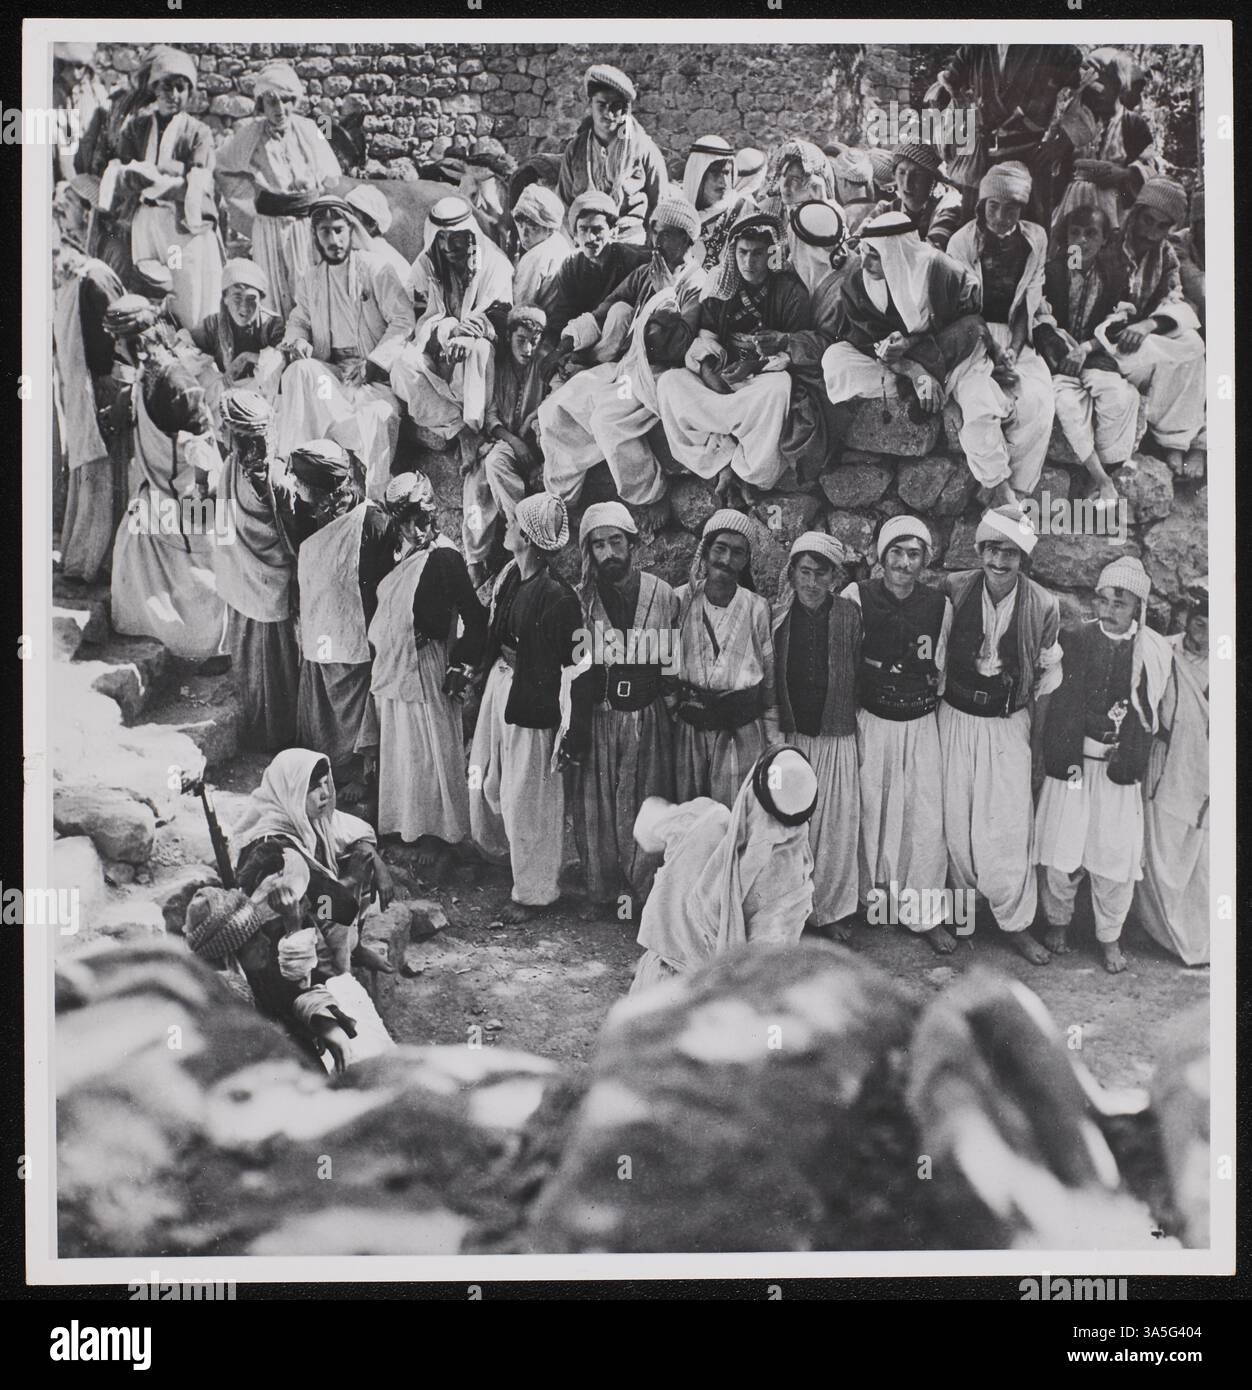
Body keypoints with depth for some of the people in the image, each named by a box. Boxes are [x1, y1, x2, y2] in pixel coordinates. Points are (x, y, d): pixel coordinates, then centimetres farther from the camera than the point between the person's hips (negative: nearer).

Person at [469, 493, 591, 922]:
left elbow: (574, 669, -22)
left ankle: (534, 893, 26)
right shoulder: (508, 576, -1)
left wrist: (572, 737, -20)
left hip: (533, 702, -8)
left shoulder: (557, 597, -25)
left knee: (527, 798, 7)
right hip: (499, 687, 8)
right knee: (487, 781, 19)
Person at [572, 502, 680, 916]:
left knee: (646, 806, 3)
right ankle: (603, 890, 17)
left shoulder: (663, 595, -1)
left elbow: (673, 658, 8)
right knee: (596, 805, 4)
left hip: (648, 716, 0)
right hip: (597, 716, 1)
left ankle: (643, 890, 15)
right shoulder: (581, 599, 0)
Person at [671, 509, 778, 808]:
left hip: (741, 733, -1)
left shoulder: (757, 609, 0)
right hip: (688, 731, 1)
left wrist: (772, 739, 6)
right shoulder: (681, 600, 0)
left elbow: (770, 679, 5)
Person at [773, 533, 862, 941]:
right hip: (789, 733, 0)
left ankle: (832, 911, 14)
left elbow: (859, 671, 5)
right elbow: (765, 674, 4)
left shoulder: (849, 614, 2)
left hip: (836, 735, 0)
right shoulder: (777, 614, 1)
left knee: (837, 823, 2)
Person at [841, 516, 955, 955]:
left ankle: (925, 914, 10)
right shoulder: (856, 597, -7)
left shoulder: (939, 605, 0)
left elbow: (940, 668, 12)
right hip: (870, 721, -1)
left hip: (921, 724, 2)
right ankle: (871, 896, 25)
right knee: (871, 814, 4)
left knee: (926, 818, -1)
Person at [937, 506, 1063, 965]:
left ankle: (1016, 923, 10)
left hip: (1009, 724, -1)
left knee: (1008, 823, -3)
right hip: (955, 719, 1)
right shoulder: (952, 590, -11)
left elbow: (1045, 679, 2)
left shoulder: (1043, 607, -9)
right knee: (955, 818, 5)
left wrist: (1036, 743, 5)